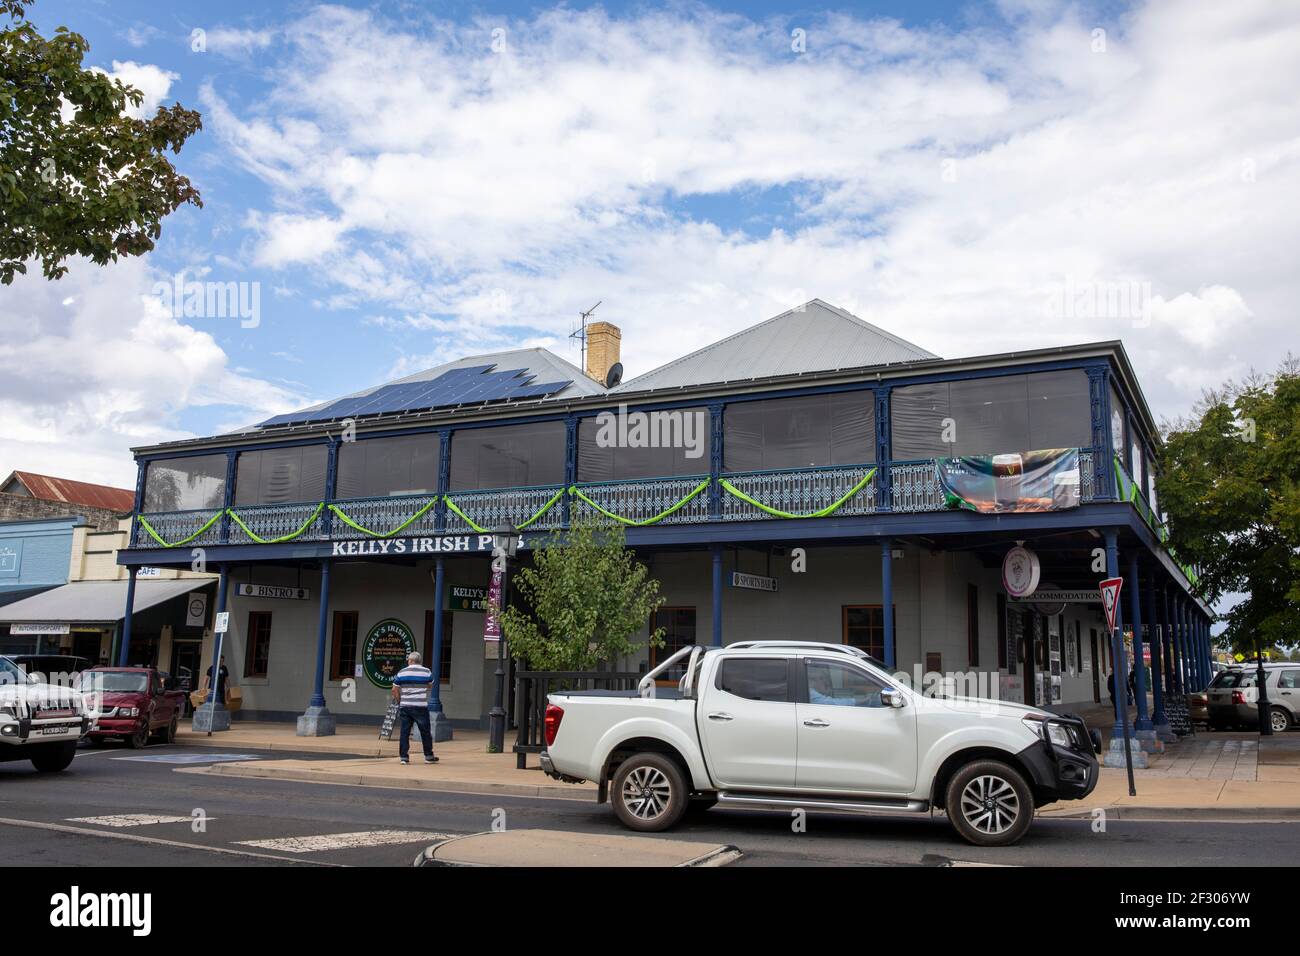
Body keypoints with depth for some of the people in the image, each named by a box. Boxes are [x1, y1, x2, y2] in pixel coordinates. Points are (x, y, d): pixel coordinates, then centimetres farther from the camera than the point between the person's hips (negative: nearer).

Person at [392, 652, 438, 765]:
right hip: (421, 707, -1)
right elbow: (430, 685, 16)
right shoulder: (426, 672, 1)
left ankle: (403, 757, 6)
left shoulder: (401, 672, 3)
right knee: (425, 732, 8)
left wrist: (399, 701, 13)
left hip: (405, 706, 1)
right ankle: (428, 756, 15)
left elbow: (394, 690, 3)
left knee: (405, 732, 6)